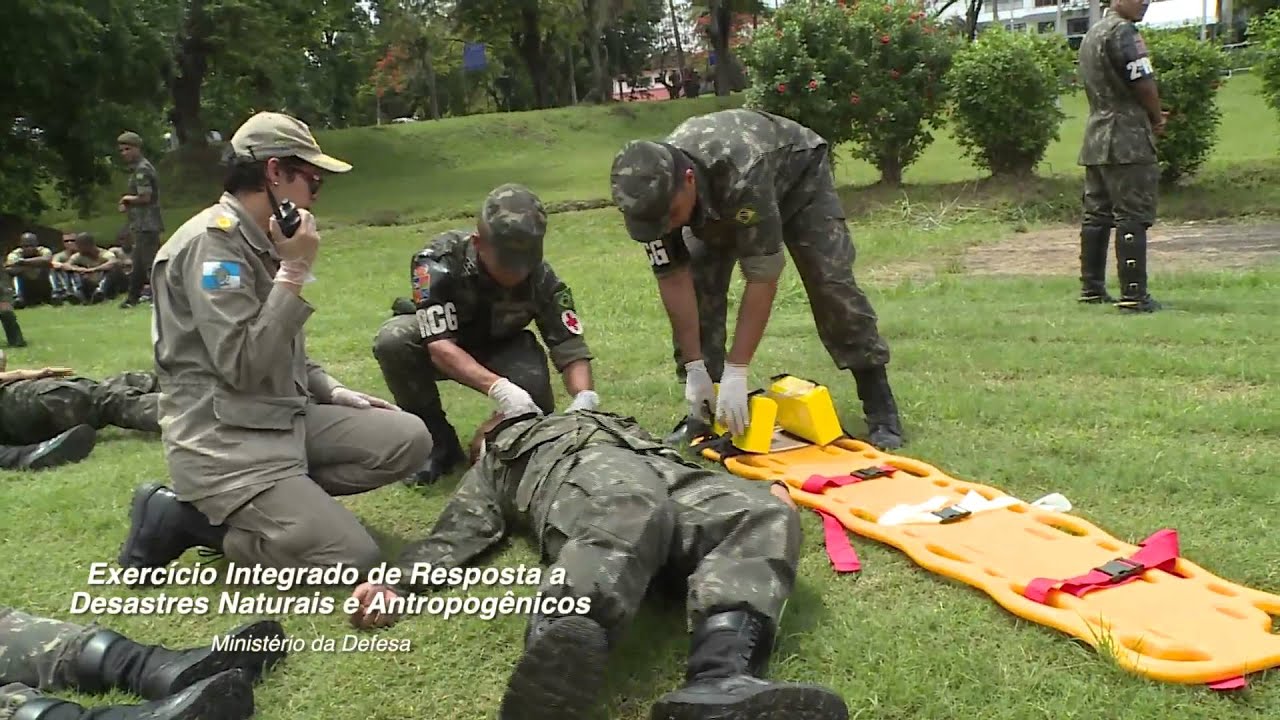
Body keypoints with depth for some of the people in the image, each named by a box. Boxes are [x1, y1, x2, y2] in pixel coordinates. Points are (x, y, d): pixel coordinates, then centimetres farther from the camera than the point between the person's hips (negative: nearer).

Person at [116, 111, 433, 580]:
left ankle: (276, 501, -1)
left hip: (286, 420, 9)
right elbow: (241, 366, -23)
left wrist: (332, 391, 10)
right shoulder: (213, 241, -15)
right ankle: (182, 515, -2)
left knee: (408, 439, -2)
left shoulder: (259, 240, 14)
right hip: (224, 442, -9)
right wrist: (294, 271, -20)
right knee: (354, 557, -15)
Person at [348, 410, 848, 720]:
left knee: (763, 513, -27)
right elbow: (460, 530, 21)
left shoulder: (597, 420, 48)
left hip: (663, 471, 5)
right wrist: (396, 581, -1)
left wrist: (763, 486, 18)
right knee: (631, 515, -41)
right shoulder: (494, 465, 40)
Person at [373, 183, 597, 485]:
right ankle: (438, 441, -14)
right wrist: (498, 388, -57)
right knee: (393, 340, -34)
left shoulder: (541, 278, -27)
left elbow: (570, 347, -25)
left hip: (499, 350, 1)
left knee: (535, 401, -31)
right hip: (434, 341, 0)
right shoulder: (438, 262, -35)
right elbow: (440, 347, -42)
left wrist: (585, 397, -46)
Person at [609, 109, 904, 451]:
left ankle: (881, 410, -6)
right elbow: (673, 279, -25)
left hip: (797, 171, -4)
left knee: (831, 282, -16)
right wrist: (694, 368, -26)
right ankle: (704, 411, -1)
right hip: (717, 203, 4)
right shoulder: (653, 188, -32)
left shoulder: (741, 174, -48)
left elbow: (763, 278, -44)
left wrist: (735, 373, -43)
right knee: (698, 287, -13)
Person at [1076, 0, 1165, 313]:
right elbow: (1144, 84, -14)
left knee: (1096, 214, 11)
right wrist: (1157, 117, 5)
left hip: (1095, 140, 10)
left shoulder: (1091, 34, 18)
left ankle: (1092, 288, 16)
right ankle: (1133, 295, -9)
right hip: (1128, 140, -10)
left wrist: (1149, 113, 12)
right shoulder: (1123, 31, -12)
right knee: (1133, 217, -8)